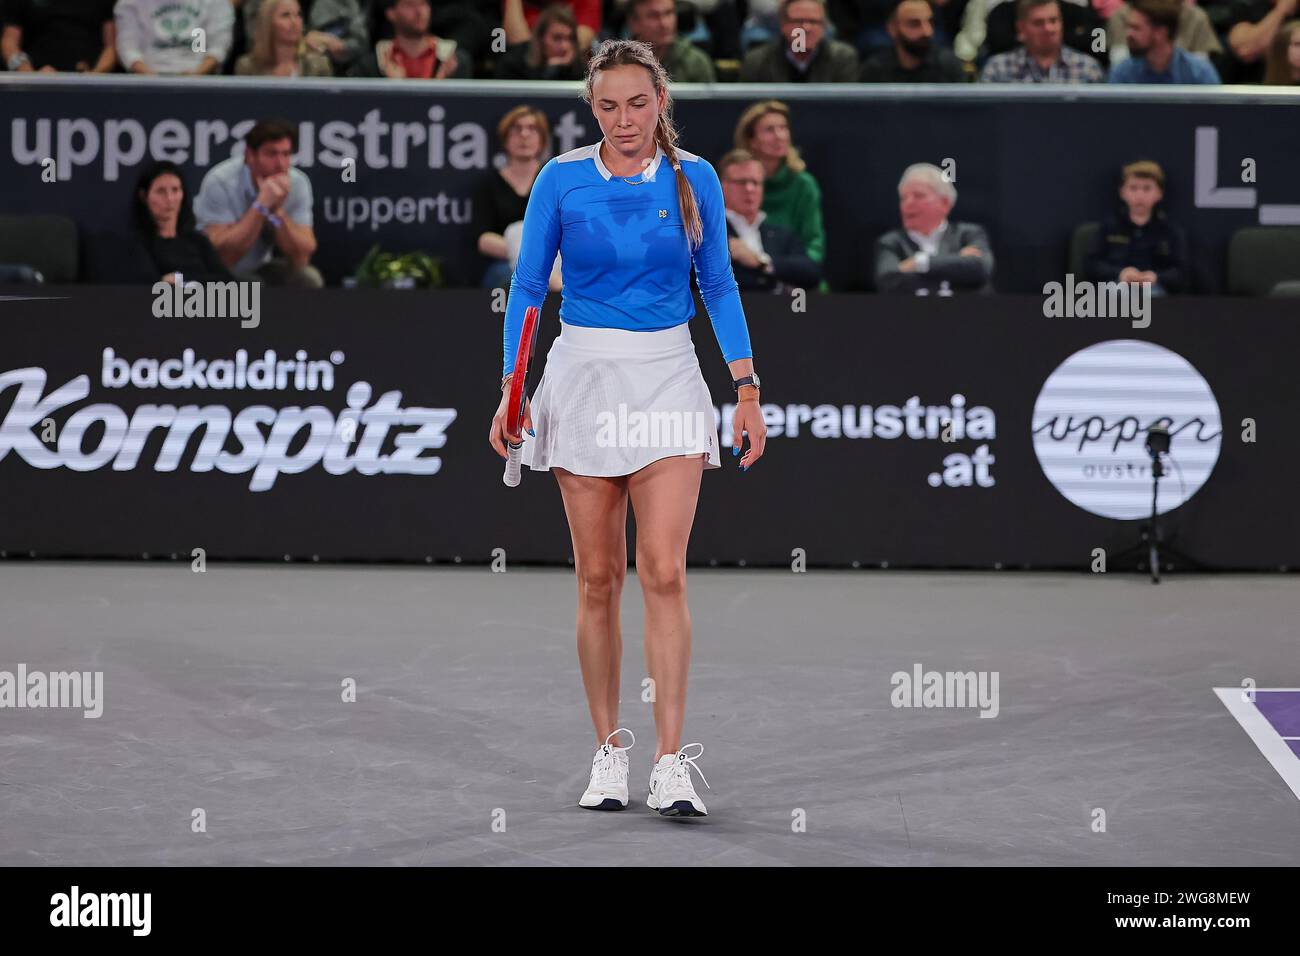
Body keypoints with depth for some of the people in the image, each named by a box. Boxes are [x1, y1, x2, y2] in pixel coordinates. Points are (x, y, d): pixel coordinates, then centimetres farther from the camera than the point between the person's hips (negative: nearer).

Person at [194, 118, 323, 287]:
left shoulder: (298, 183, -12)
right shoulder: (220, 182, -24)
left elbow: (301, 258, -16)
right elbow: (223, 256, -31)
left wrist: (277, 210, -30)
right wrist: (261, 205, -36)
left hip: (259, 270, 5)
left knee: (307, 278, -21)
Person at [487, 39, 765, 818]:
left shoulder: (694, 179, 1)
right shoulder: (562, 181, -1)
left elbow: (720, 287, 8)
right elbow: (527, 288, 4)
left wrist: (747, 387, 2)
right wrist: (510, 389, -3)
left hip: (668, 379, 0)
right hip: (585, 375, 0)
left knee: (665, 571, -11)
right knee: (599, 577, 3)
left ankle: (672, 767, -13)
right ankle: (609, 753, 13)